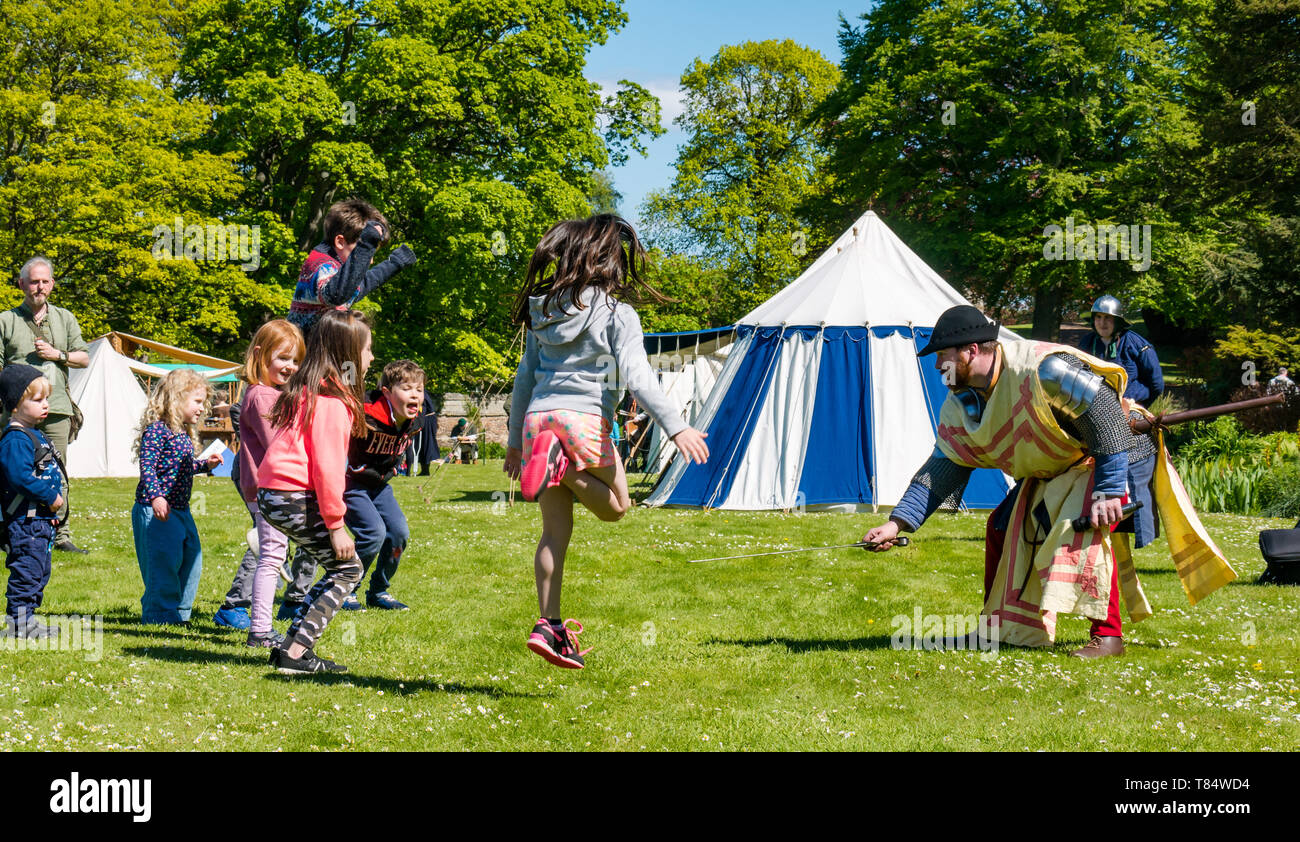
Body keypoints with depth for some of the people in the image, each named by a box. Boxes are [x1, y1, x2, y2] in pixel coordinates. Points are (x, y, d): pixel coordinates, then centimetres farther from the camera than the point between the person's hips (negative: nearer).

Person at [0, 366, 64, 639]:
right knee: (27, 569, -8)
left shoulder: (35, 435, 15)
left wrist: (54, 499, 13)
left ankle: (26, 619, 21)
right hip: (24, 520, -10)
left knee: (39, 571, 14)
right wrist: (50, 497, -21)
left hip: (41, 519, 10)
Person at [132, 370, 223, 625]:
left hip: (181, 511, 10)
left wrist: (206, 465, 17)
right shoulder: (157, 430, -14)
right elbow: (147, 466, -22)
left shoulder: (185, 433, 15)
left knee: (191, 560, 13)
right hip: (155, 511, -10)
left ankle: (179, 611, 24)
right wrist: (156, 496, -32)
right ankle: (159, 612, 1)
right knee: (164, 563, -8)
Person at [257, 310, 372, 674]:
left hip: (273, 494, 10)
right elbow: (327, 465, -18)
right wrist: (336, 524, -14)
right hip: (295, 497, -10)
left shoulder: (306, 391, 18)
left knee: (341, 567, 15)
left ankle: (292, 644, 12)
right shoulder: (331, 399, -13)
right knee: (348, 568, -2)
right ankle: (296, 653, -9)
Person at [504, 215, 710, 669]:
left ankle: (549, 625, 5)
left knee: (555, 531, 9)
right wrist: (677, 428, -12)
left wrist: (515, 441, 25)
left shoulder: (543, 312, 14)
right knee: (615, 507, 15)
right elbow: (637, 377, -11)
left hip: (538, 417, 6)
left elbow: (524, 378, 18)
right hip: (585, 421, -5)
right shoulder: (617, 315, -2)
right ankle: (564, 468, -13)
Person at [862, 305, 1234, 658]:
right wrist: (899, 522, -16)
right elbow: (941, 470, -3)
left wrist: (1107, 491, -33)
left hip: (1112, 459, -8)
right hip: (1048, 475, 8)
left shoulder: (1043, 369, -32)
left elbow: (1107, 418, -30)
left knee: (1084, 526, -29)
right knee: (1003, 526, 3)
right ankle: (999, 628, 18)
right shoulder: (960, 408, -5)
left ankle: (1107, 634, -24)